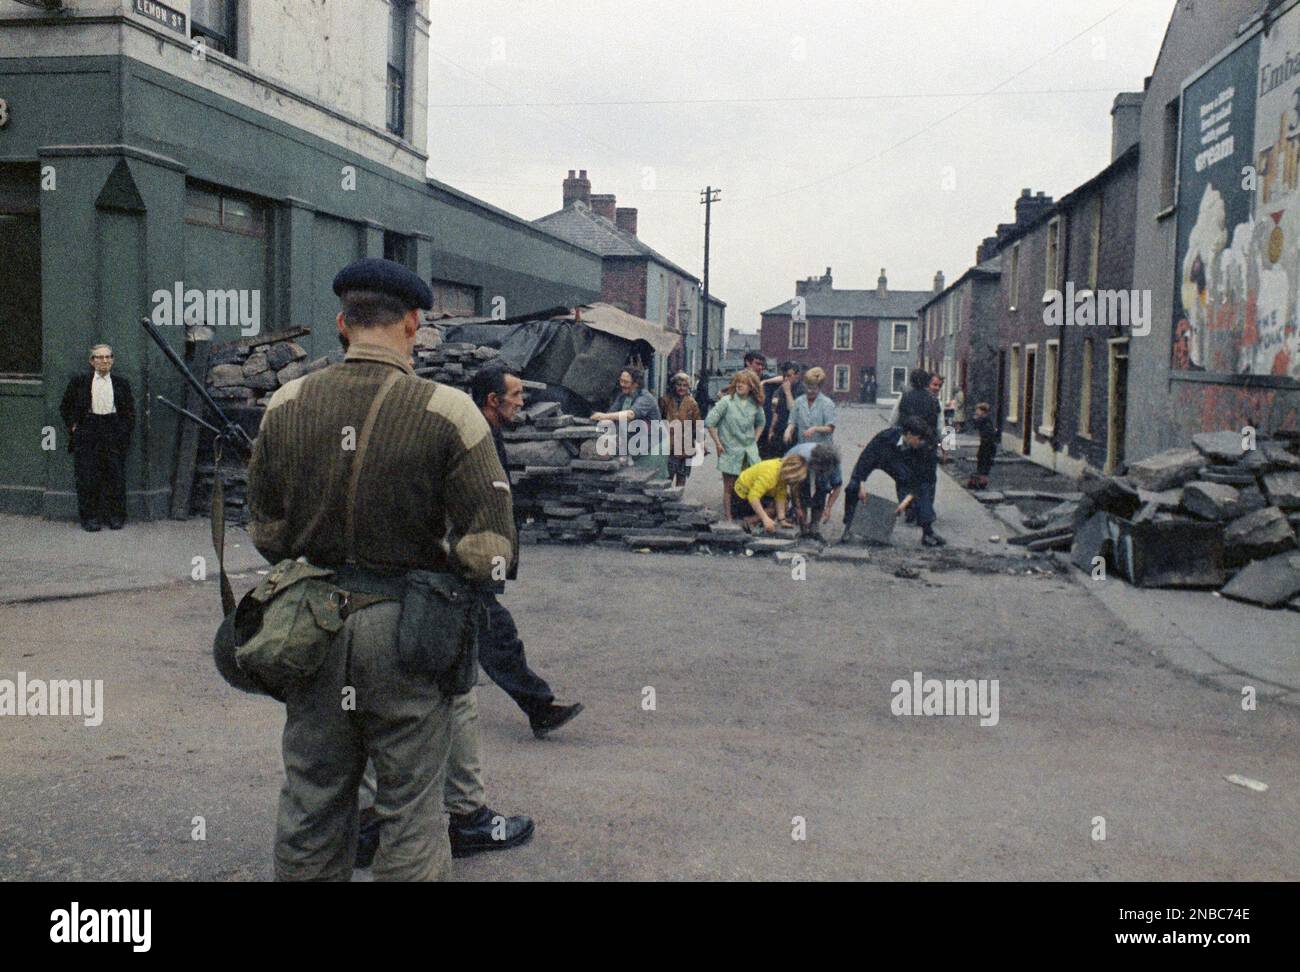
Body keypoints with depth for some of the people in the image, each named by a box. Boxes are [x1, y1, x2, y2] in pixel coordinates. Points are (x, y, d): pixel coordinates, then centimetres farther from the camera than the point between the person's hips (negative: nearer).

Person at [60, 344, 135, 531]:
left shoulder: (121, 383, 11)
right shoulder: (79, 382, 7)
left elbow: (130, 411, 13)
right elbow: (65, 407, 16)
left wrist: (125, 431, 1)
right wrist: (73, 426, 5)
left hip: (114, 434, 1)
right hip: (87, 435, -1)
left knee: (116, 477, 1)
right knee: (88, 478, -2)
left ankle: (116, 516, 11)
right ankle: (90, 518, 6)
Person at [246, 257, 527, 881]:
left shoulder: (286, 404, 0)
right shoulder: (447, 412, -13)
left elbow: (263, 531, 8)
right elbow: (490, 548, -15)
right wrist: (451, 571, 5)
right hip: (405, 625, -4)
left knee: (310, 803, 18)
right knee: (410, 810, 10)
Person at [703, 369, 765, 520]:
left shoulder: (756, 405, 4)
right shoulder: (727, 401, -9)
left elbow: (760, 423, 23)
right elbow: (709, 422, -8)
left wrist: (755, 440, 11)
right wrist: (718, 444, -7)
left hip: (750, 451, 4)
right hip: (730, 451, -4)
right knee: (729, 487, 3)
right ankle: (728, 517, 10)